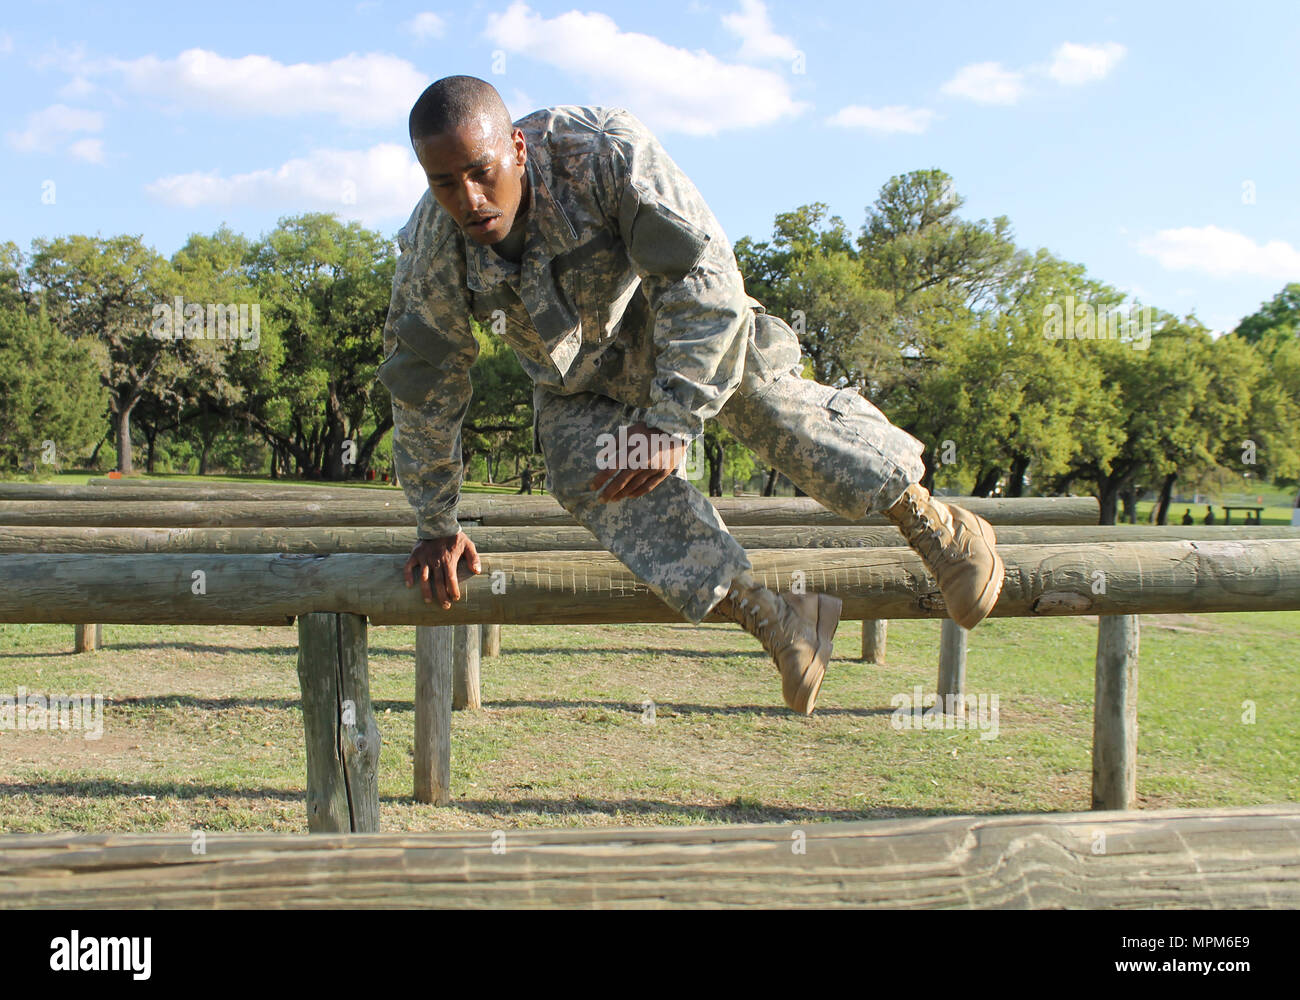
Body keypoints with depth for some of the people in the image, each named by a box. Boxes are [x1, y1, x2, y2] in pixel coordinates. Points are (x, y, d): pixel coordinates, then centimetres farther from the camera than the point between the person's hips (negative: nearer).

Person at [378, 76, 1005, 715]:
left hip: (661, 312, -2)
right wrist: (436, 528, -3)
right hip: (576, 381, 3)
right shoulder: (429, 254, -23)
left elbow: (704, 274, -36)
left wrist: (671, 420, -43)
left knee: (752, 381, -28)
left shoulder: (604, 151, -35)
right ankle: (771, 620, -25)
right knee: (582, 471, -24)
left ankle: (929, 520, -14)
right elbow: (423, 391, -10)